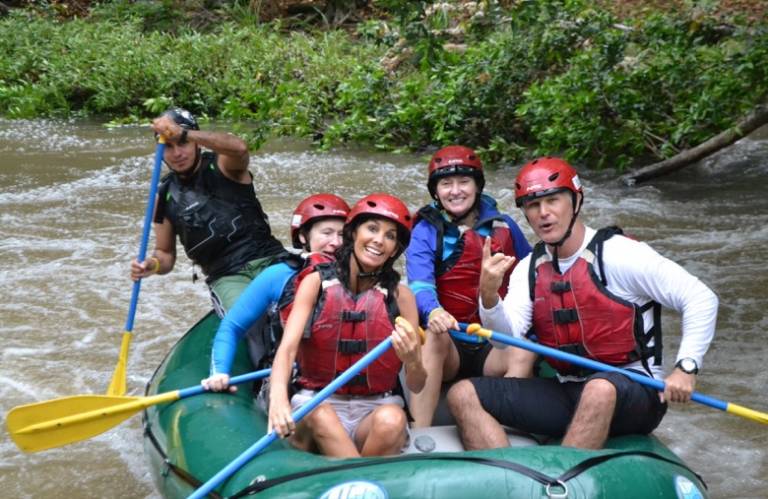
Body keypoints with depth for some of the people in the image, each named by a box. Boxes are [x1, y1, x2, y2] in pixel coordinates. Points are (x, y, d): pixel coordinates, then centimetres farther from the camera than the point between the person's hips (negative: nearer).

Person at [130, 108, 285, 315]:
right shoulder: (165, 196, 11)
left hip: (269, 260, -1)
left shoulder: (220, 166, 3)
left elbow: (239, 148, -23)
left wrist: (183, 134, -31)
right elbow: (165, 253, 18)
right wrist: (153, 264, -7)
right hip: (226, 278, 1)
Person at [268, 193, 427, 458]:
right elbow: (288, 346, -15)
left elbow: (416, 387, 0)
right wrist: (278, 396, -36)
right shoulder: (316, 283, 0)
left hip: (376, 408, 1)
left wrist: (412, 361, -25)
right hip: (316, 404, -1)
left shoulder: (400, 295, 1)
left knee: (392, 419, -32)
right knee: (321, 416, -34)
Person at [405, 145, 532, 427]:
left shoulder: (503, 226, 10)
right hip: (449, 343, -1)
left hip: (494, 344, 2)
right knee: (434, 336, -35)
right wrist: (432, 311, -37)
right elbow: (420, 284, -14)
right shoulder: (426, 232, 2)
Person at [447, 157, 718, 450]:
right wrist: (489, 295, -24)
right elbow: (507, 338, -5)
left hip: (633, 396, -5)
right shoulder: (529, 268, 8)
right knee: (463, 396, -9)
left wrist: (685, 368, -19)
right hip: (565, 393, 6)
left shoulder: (617, 253, -9)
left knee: (599, 389, -41)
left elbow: (701, 298, -10)